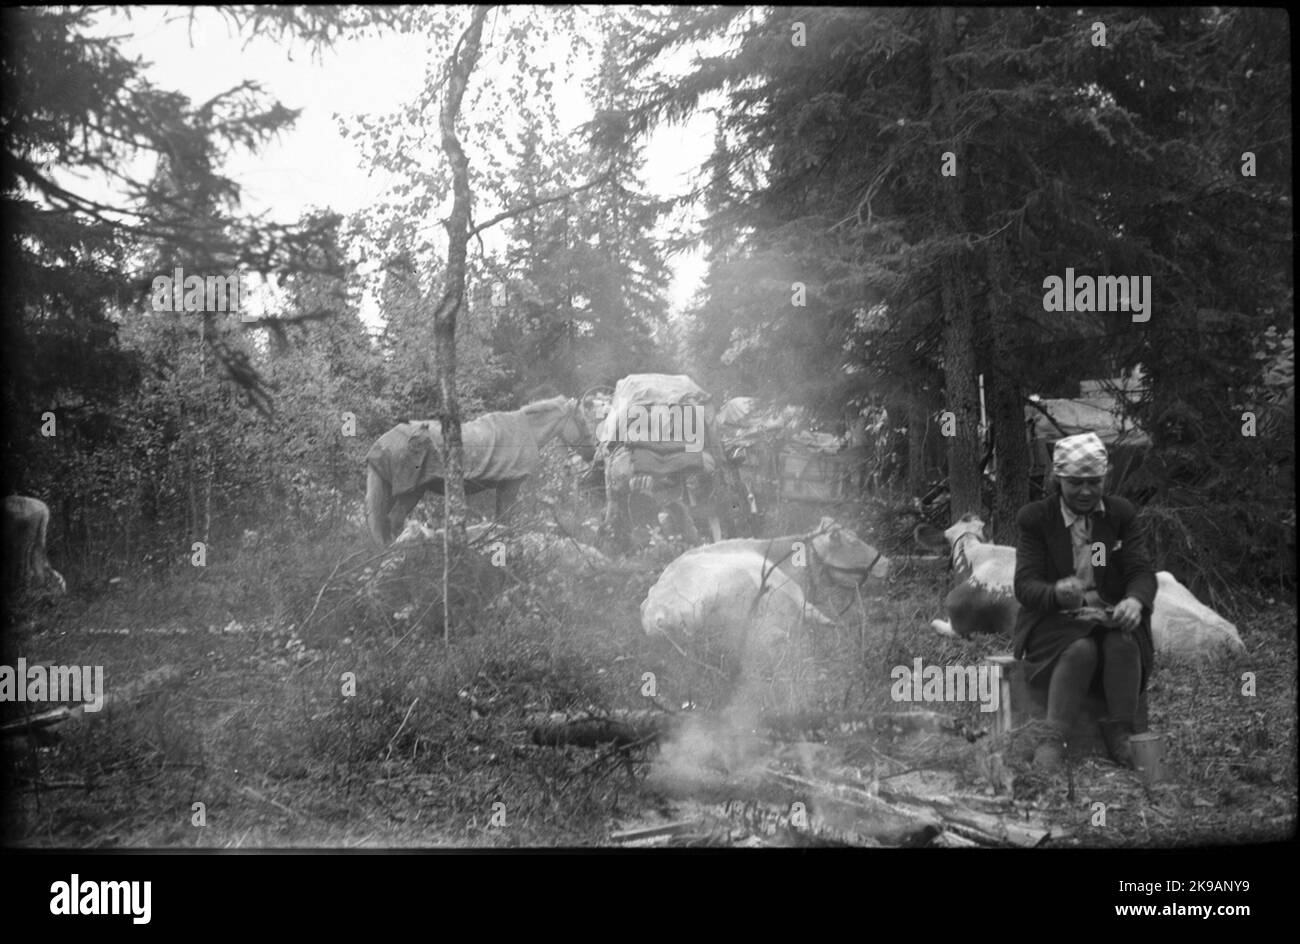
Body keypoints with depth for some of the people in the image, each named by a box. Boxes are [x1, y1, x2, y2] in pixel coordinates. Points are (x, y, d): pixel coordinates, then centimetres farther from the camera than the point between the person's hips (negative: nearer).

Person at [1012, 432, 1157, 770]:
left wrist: (1135, 601, -29)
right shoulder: (1035, 518, -1)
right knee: (1081, 650, -35)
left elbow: (1142, 572, -2)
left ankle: (1119, 736, -23)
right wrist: (1057, 593, -35)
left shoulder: (1122, 513, 6)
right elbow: (1025, 586, -9)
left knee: (1123, 645, -33)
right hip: (1055, 622, -2)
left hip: (1112, 619, 2)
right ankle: (1053, 741, -35)